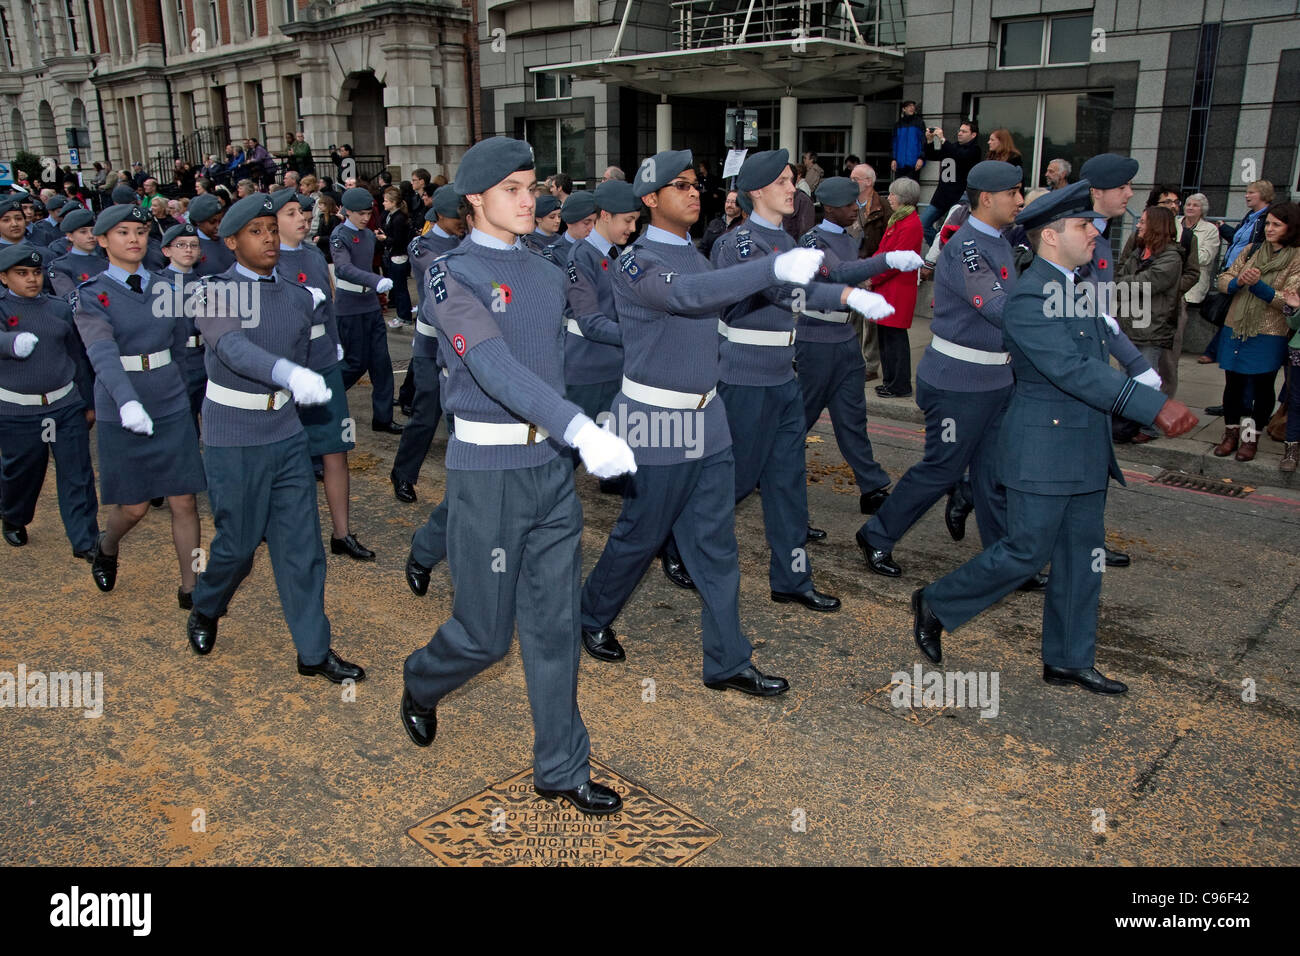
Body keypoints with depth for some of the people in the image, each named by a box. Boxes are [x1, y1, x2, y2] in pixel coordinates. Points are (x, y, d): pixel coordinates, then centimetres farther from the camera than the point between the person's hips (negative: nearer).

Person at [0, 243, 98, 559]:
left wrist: (89, 403, 14)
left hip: (67, 406, 2)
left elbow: (78, 357, 13)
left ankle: (85, 542, 8)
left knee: (77, 475, 0)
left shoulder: (59, 308, 6)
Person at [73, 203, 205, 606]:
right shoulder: (91, 296, -8)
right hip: (120, 414, -3)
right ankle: (106, 548, 41)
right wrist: (127, 402, -40)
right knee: (134, 506, 7)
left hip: (172, 408, 3)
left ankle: (189, 588, 12)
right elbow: (103, 354, -24)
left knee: (184, 501, 1)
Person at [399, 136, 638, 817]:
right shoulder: (451, 275, -11)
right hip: (487, 472, -5)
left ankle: (561, 768, 23)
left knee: (555, 625, 9)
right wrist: (583, 432, -37)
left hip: (551, 467, 6)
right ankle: (420, 685, 40)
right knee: (485, 633, 7)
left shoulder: (547, 276, 10)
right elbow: (495, 367, -26)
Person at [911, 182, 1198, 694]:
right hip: (1044, 449, -9)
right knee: (1027, 551, -2)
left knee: (1082, 556, 12)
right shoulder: (1028, 298, -18)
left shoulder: (1079, 287, 13)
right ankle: (935, 605, 18)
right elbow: (1075, 371, -26)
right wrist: (1156, 407, -27)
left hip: (1087, 450, 9)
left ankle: (1070, 661, 24)